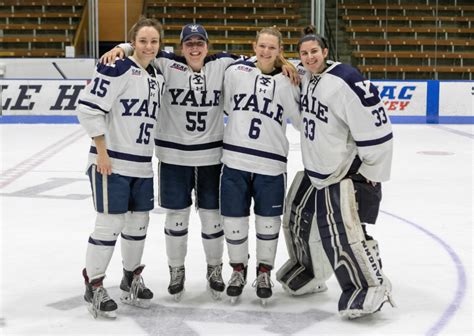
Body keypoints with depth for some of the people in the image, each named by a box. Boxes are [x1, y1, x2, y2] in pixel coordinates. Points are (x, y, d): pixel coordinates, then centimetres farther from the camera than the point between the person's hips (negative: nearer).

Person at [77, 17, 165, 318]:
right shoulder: (118, 69, -14)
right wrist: (102, 152, -18)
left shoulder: (158, 76, 11)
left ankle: (132, 278, 32)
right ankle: (94, 287, 11)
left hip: (142, 165, 8)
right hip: (112, 163, -7)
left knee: (139, 222, 14)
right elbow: (88, 107, -18)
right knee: (110, 224, -4)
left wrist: (148, 157, 17)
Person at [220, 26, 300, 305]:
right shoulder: (236, 72, 2)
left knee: (268, 220, 9)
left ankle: (264, 272, 29)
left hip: (271, 164, 0)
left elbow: (302, 119, 7)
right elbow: (228, 106, 13)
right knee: (234, 219, 8)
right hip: (235, 159, 0)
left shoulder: (287, 81, 3)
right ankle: (238, 269, 29)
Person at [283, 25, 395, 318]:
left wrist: (370, 173, -16)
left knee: (343, 228, -16)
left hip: (348, 170, -9)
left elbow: (376, 128, -23)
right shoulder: (307, 79, 4)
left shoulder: (346, 82, -22)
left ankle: (373, 286, -1)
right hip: (317, 168, 9)